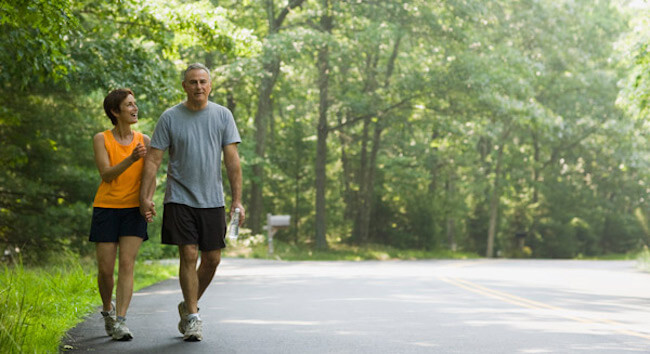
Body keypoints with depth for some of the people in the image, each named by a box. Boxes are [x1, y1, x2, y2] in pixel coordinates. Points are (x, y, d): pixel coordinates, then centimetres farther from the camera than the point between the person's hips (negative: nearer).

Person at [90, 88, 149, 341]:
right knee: (105, 270, 0)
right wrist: (131, 159, -27)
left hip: (134, 209, 1)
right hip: (106, 208, -1)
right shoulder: (101, 139, -2)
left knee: (127, 264, -12)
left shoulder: (144, 140, 5)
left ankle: (121, 322, -13)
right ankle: (108, 310, 27)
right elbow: (106, 175, -13)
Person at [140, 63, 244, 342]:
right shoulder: (170, 117, 0)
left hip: (212, 200, 2)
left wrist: (237, 200, -5)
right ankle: (193, 318, 2)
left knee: (212, 259, 4)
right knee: (189, 255, -8)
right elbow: (153, 160, 0)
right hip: (180, 199, -2)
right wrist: (145, 197, -8)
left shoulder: (222, 115, 4)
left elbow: (232, 160, 1)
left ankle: (188, 306, 27)